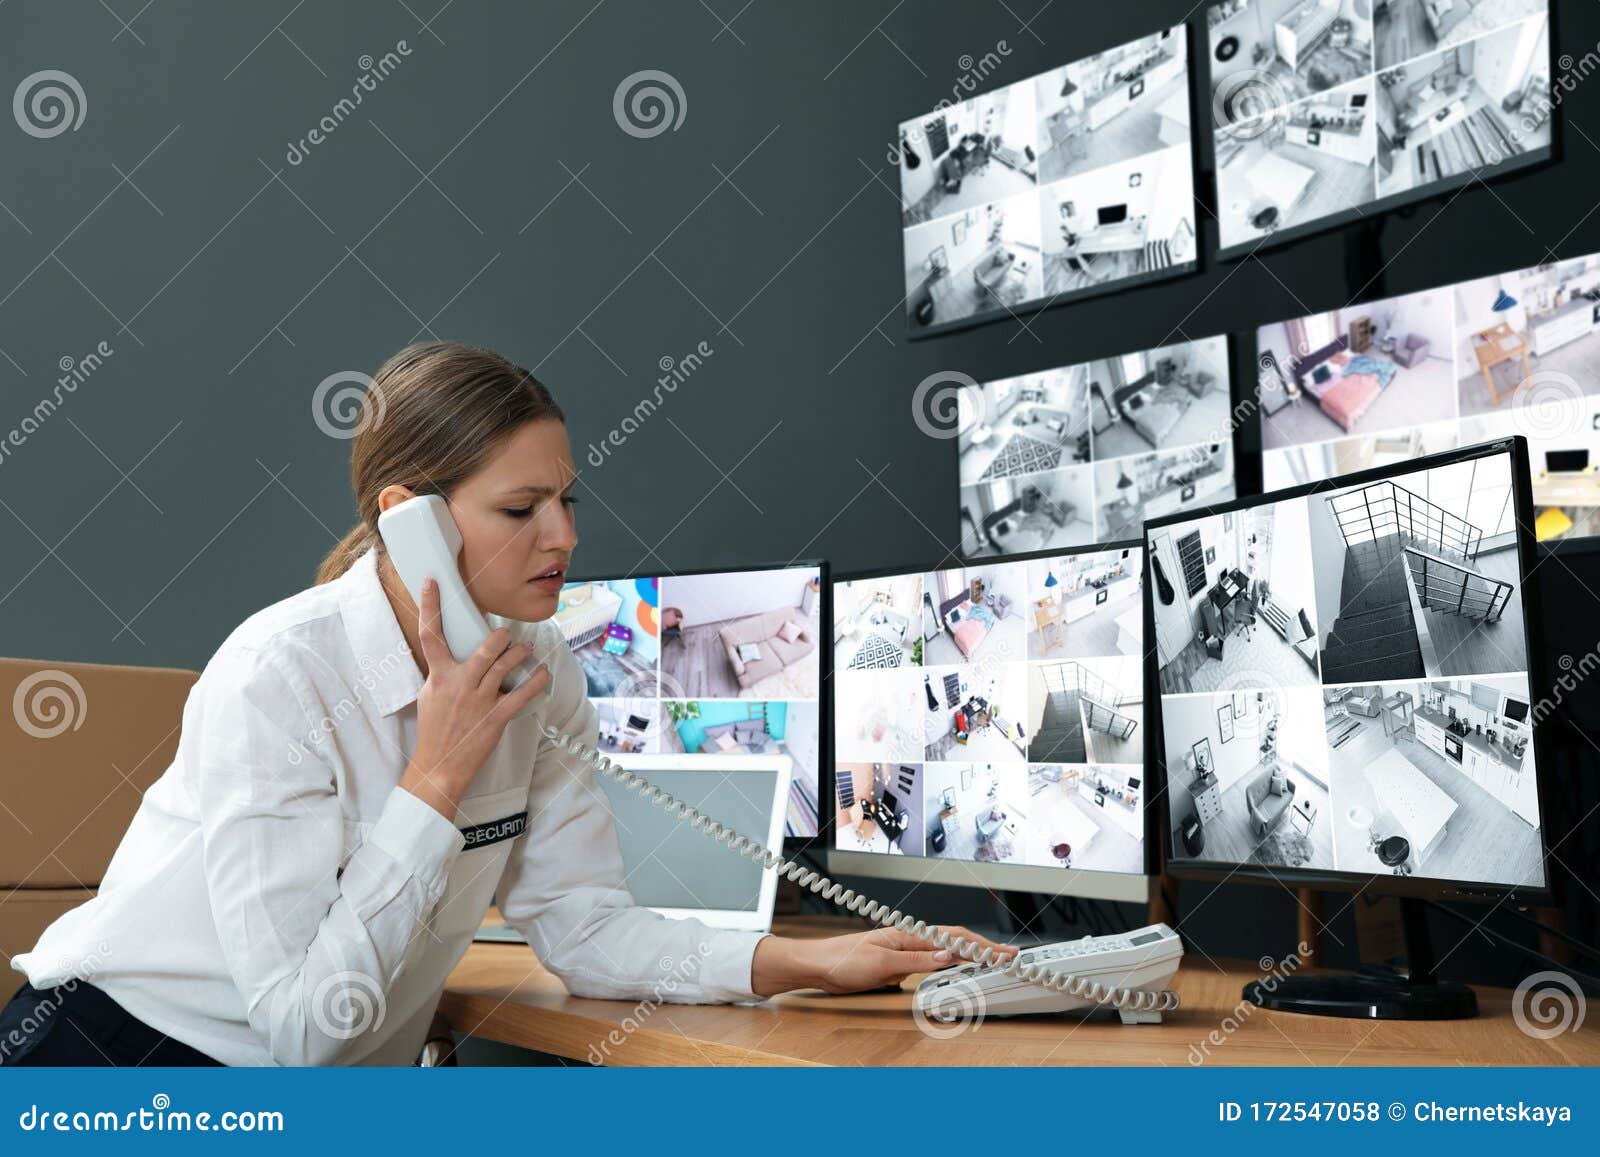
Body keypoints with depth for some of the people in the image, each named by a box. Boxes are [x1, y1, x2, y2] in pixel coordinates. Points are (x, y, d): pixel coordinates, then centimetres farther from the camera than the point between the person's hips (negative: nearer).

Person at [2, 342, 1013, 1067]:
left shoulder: (540, 671, -6)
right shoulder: (278, 678, -25)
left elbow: (583, 922, -4)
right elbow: (305, 1019, -23)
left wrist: (798, 960, -16)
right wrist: (437, 778, -25)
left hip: (337, 1085, 5)